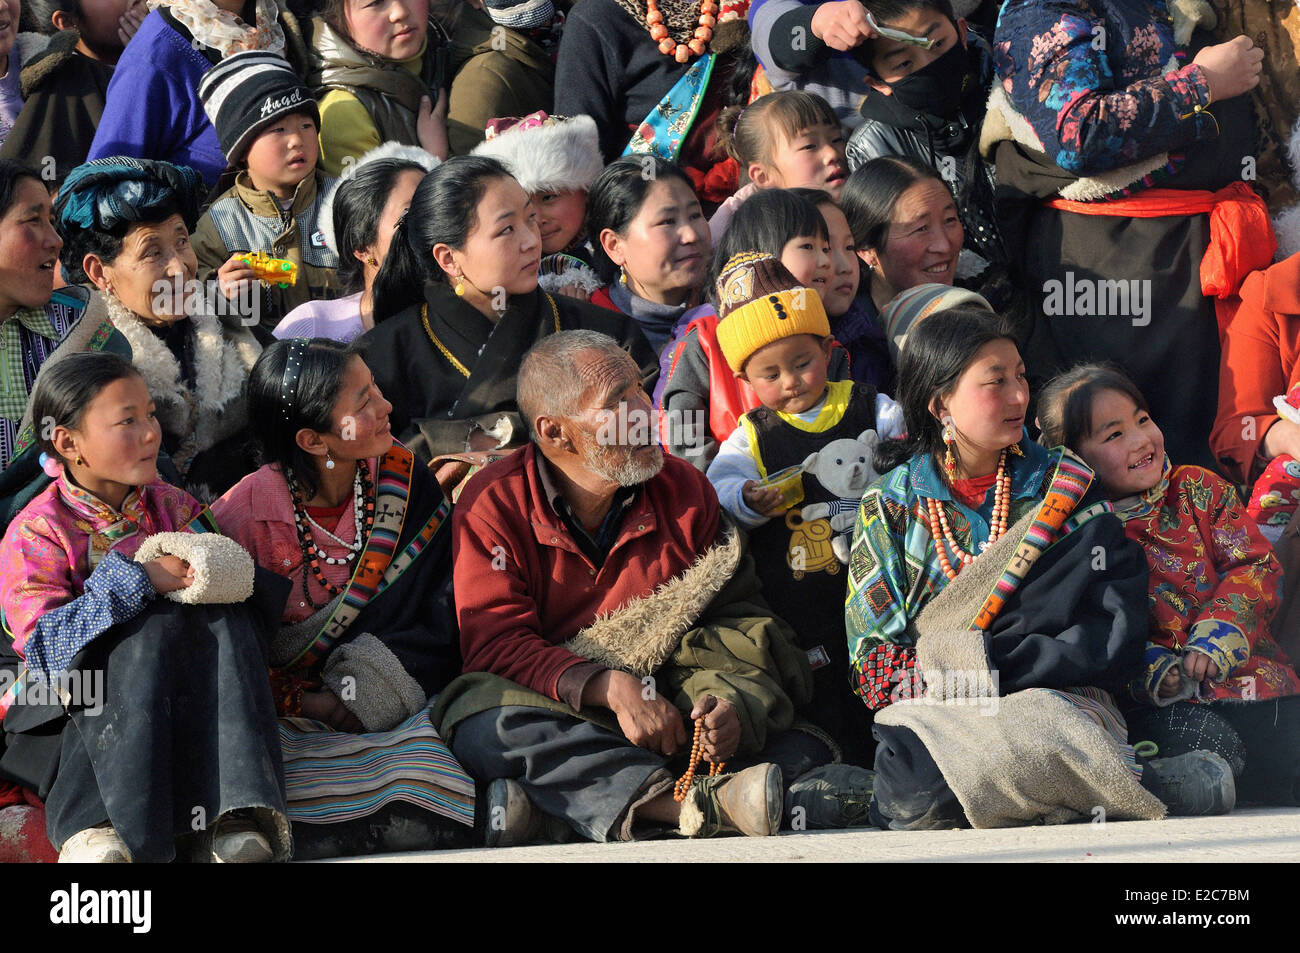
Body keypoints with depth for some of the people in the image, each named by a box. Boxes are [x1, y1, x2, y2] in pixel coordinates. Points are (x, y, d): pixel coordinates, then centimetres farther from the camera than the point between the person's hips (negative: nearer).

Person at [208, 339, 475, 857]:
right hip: (282, 712, -2)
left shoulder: (404, 481, 2)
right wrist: (307, 700, -18)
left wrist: (377, 680, -15)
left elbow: (444, 611, -1)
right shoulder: (245, 513, -7)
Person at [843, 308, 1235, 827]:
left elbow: (1114, 639, 0)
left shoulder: (1065, 487, 10)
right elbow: (875, 653, 6)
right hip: (933, 707, 2)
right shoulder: (889, 505, 10)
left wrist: (984, 662, -12)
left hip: (1055, 698, -1)